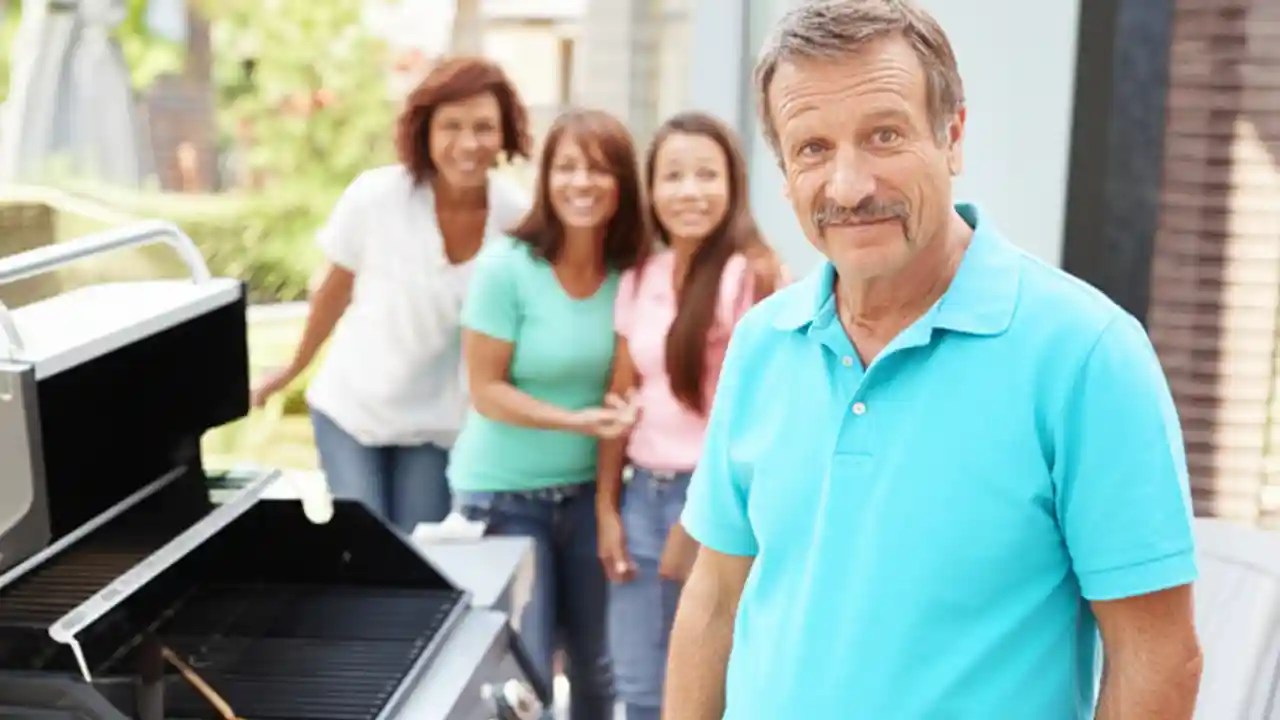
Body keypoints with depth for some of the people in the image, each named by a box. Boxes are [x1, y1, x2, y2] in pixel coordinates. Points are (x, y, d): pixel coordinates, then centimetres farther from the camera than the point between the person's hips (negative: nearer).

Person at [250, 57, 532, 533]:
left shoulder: (516, 214, -16)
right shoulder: (375, 196, -20)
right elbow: (335, 289, -3)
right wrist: (294, 369, 10)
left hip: (440, 422, 1)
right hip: (352, 408, -1)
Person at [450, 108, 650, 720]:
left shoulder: (631, 272, -4)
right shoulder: (506, 267, -16)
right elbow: (486, 392, -14)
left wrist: (620, 415, -11)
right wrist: (575, 420, -21)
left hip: (588, 490, 4)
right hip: (504, 493, -3)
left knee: (594, 663, 15)